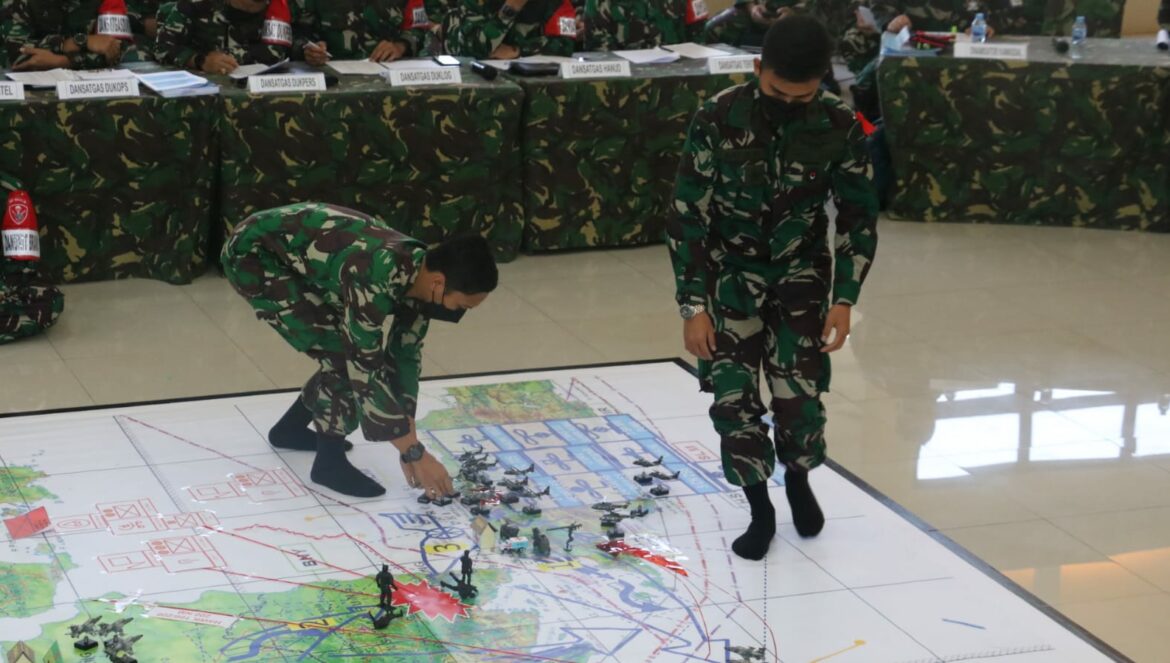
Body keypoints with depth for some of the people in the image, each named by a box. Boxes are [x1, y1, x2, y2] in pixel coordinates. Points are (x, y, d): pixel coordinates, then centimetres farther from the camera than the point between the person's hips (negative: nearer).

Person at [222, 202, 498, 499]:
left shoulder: (419, 273, -9)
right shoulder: (377, 277, -35)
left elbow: (405, 356, 2)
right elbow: (366, 370, -31)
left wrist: (409, 445, 2)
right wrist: (415, 452, -26)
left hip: (295, 253, 8)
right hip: (254, 251, -8)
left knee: (351, 352, 8)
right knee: (344, 352, -16)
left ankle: (290, 428, 28)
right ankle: (330, 463, -2)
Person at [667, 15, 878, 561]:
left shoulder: (840, 125, -16)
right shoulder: (718, 119, -21)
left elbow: (858, 217, -4)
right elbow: (688, 217, -14)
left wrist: (844, 298, -12)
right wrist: (693, 306, -17)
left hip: (802, 273, 1)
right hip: (731, 272, 0)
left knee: (799, 394, -6)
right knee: (732, 396, -7)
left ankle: (798, 479, 27)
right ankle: (760, 509, 14)